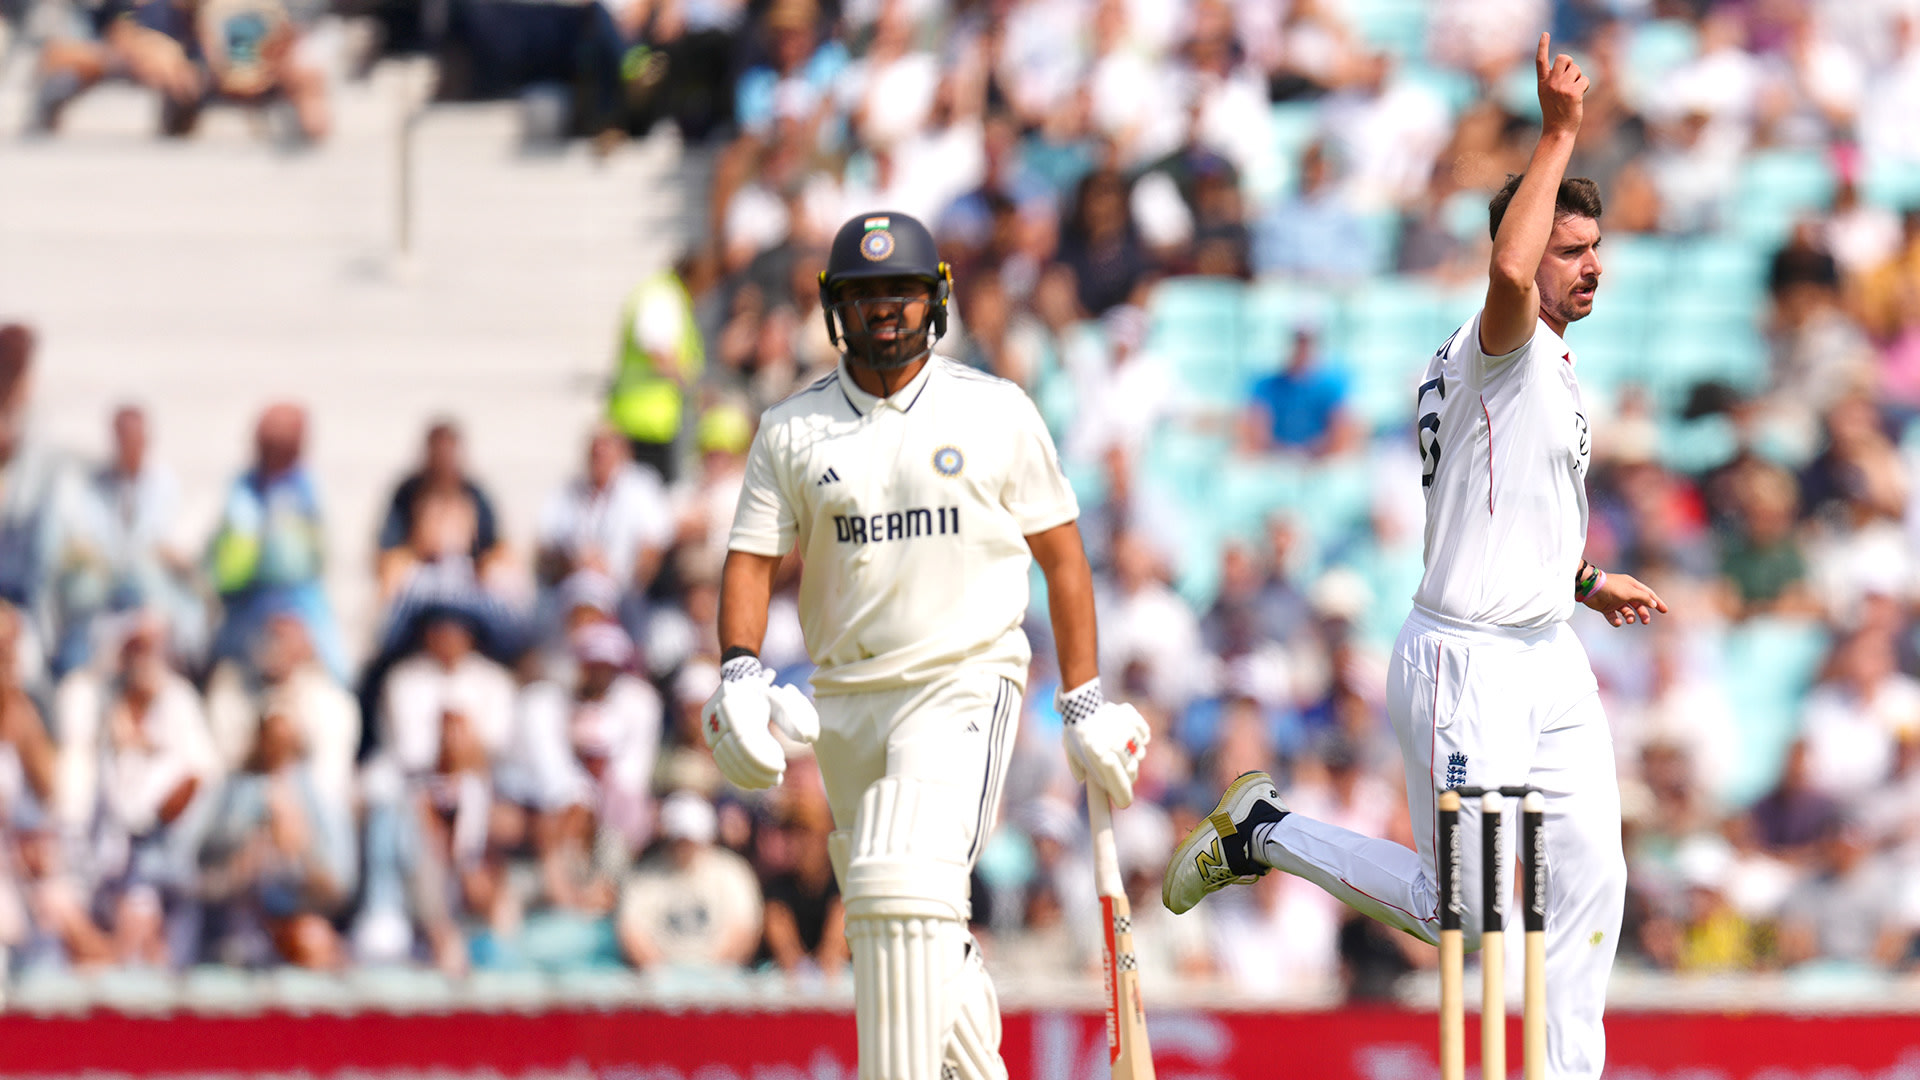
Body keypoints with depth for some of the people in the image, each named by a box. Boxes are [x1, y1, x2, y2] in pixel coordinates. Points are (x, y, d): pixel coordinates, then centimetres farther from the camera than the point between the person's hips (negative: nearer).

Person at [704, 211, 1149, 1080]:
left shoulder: (996, 411, 3)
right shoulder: (792, 430, 8)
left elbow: (1061, 554, 7)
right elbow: (752, 559, 3)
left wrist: (1084, 706, 3)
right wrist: (740, 674, -16)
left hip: (965, 682, -4)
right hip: (843, 704, 4)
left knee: (906, 889, -24)